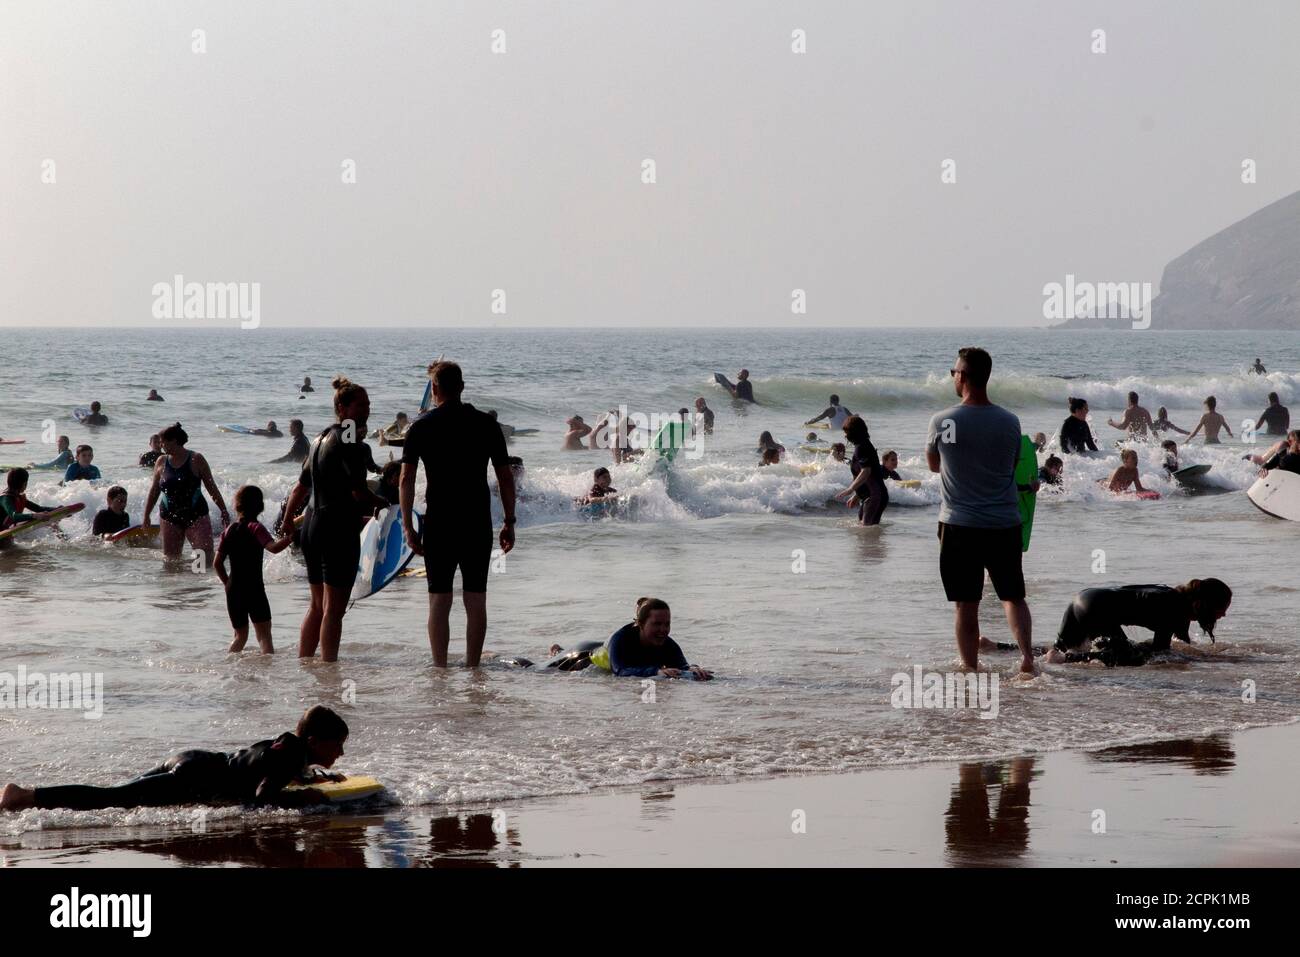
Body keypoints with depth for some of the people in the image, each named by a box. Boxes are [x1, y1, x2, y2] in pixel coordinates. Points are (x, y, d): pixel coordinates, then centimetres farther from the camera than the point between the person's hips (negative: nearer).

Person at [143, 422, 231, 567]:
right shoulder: (161, 462, 5)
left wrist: (223, 511, 1)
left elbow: (212, 488, 1)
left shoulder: (196, 460, -4)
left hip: (196, 516, -3)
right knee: (170, 559, 4)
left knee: (206, 557, -12)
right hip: (169, 517, 3)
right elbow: (154, 491, 15)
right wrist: (146, 516, 15)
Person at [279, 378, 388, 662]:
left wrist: (286, 525, 28)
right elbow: (358, 492, -20)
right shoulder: (350, 444, -13)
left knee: (317, 606, 17)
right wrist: (382, 503, -1)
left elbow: (300, 489, 21)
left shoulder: (322, 439, 15)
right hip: (339, 529, -9)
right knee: (334, 609, -6)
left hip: (311, 529, 9)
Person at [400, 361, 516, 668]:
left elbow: (407, 478, -5)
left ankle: (440, 670, 1)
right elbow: (506, 477, 3)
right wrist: (509, 522, 10)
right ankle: (472, 669, 7)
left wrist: (408, 526, 0)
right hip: (478, 524, 1)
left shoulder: (422, 427, -1)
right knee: (476, 601, 6)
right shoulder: (486, 424, 2)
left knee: (439, 600, 3)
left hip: (439, 524, -1)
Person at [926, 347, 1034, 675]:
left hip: (960, 525, -3)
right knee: (1013, 595, 16)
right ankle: (1027, 655, 0)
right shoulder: (1010, 422, -2)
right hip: (1005, 524, 3)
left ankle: (971, 670, 7)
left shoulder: (943, 422, -9)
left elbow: (933, 465, 8)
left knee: (966, 604, 5)